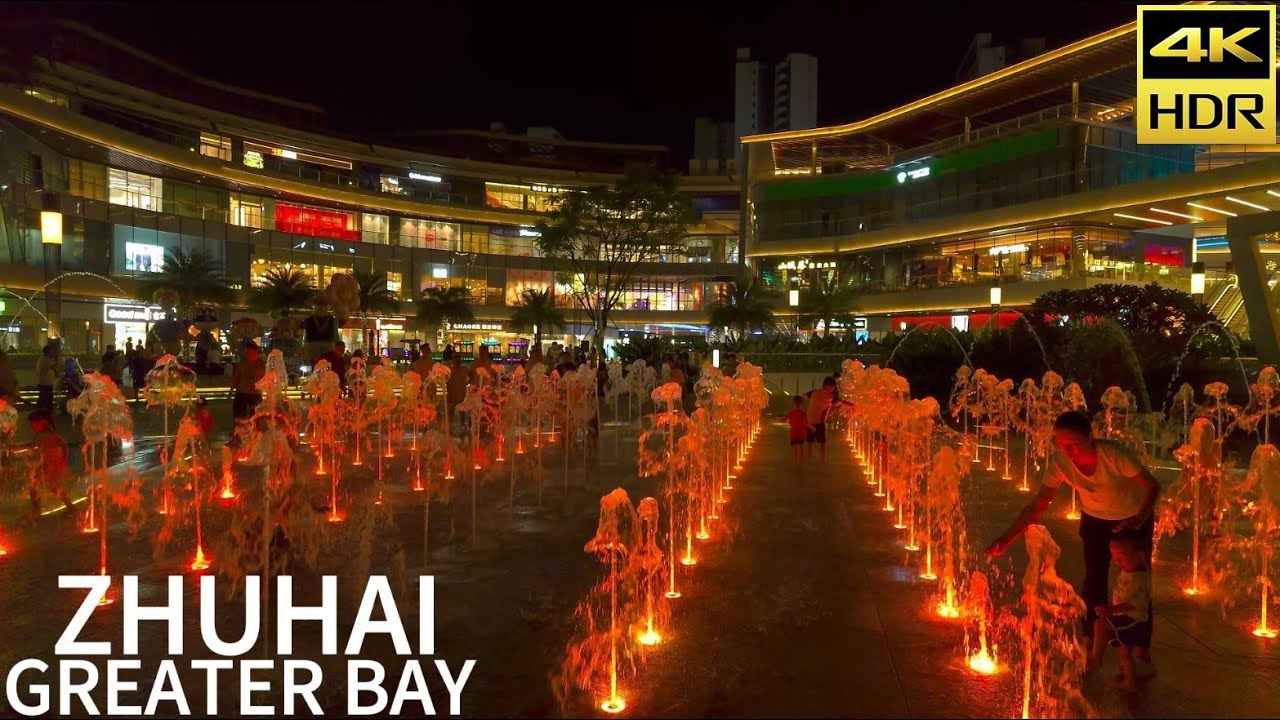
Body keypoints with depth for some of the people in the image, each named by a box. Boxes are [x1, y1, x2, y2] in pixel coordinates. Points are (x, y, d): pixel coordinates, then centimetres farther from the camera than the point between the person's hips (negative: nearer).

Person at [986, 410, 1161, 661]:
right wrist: (1007, 538, -33)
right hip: (1095, 518, 2)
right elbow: (1038, 504, -24)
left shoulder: (1113, 454, -36)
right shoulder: (1060, 462, -27)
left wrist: (1140, 519, -40)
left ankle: (1141, 650, 20)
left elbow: (1153, 484, -24)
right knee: (1093, 583, 3)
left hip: (1134, 518, -2)